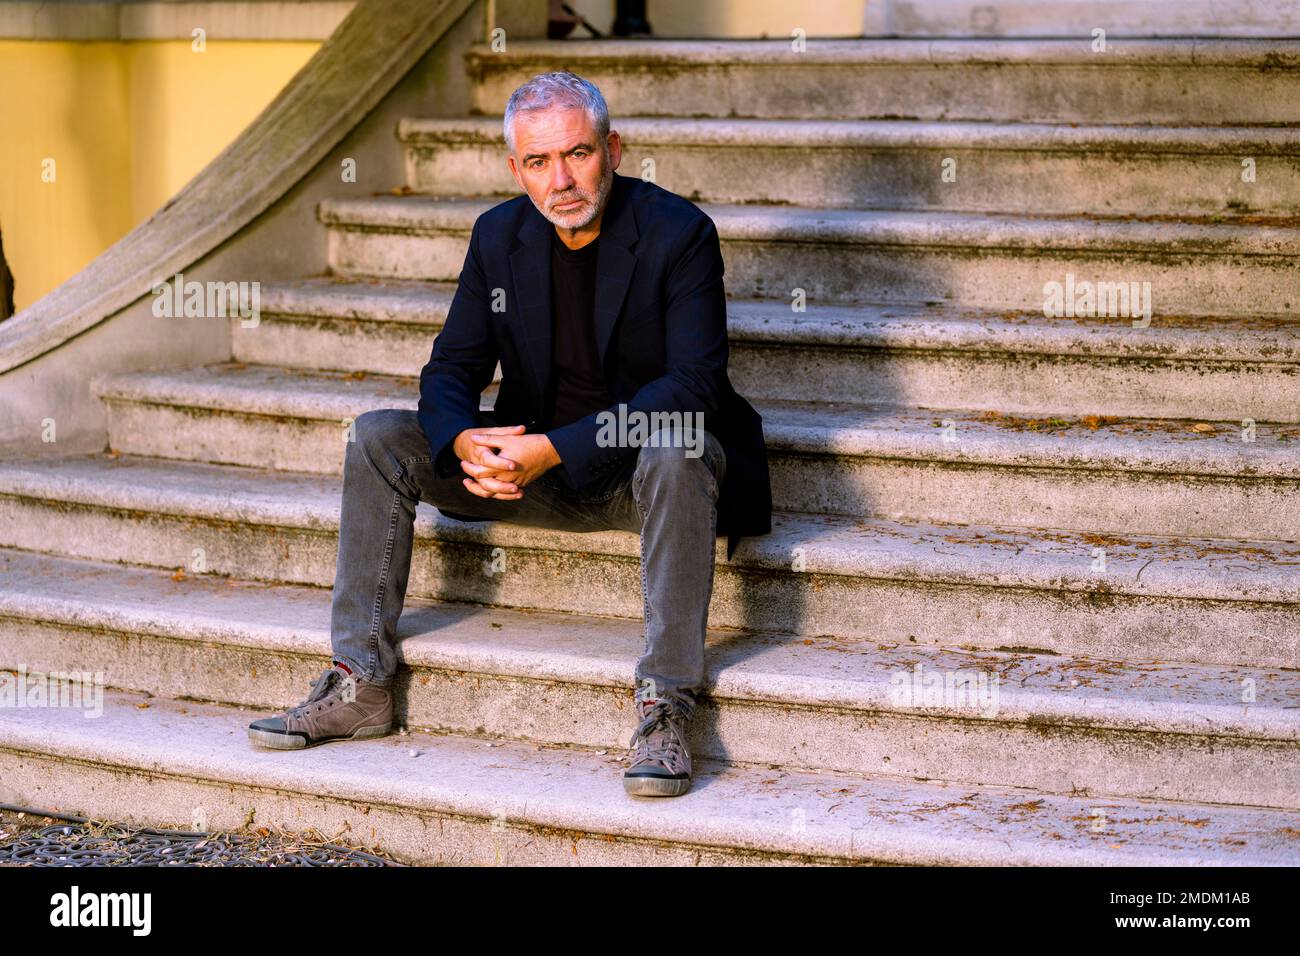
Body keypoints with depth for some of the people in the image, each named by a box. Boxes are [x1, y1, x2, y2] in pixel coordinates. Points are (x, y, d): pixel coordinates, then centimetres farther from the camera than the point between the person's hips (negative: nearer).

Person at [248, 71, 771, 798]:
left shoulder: (678, 233, -15)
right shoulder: (500, 235, 1)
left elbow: (694, 382, -25)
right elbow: (452, 368, 3)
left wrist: (554, 449, -32)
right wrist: (465, 442, -23)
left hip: (646, 470, -5)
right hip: (538, 467, 5)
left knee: (675, 449, -40)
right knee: (379, 437, -9)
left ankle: (667, 708, -36)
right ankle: (361, 687, -8)